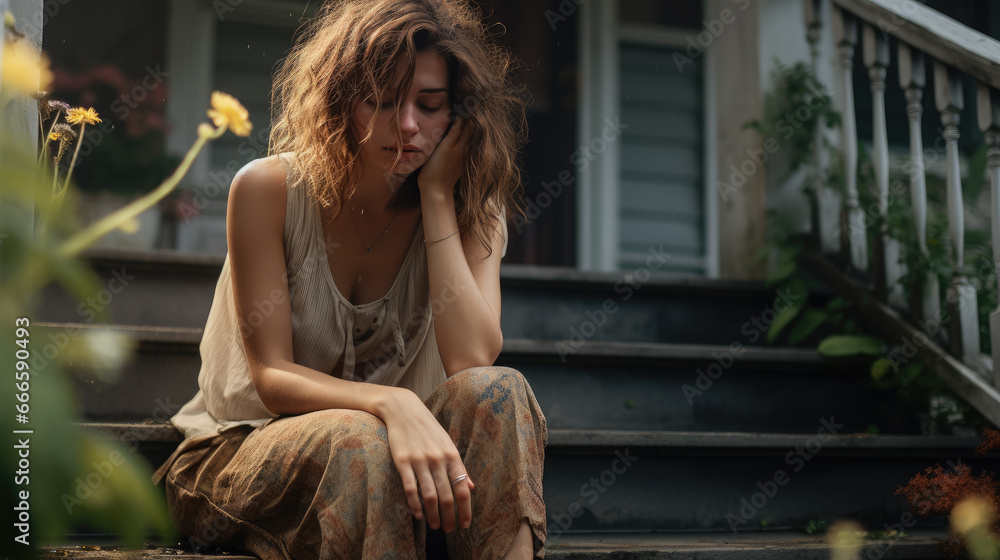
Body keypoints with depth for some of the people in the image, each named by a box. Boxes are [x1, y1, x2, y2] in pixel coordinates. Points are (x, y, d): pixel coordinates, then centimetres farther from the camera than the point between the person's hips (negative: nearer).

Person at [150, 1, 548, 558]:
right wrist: (391, 403, -36)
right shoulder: (268, 190, -11)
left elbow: (472, 362, -20)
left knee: (499, 393, -29)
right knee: (356, 441, -37)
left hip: (388, 443, 3)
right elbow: (270, 378, -16)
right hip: (244, 446, -2)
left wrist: (437, 196, -19)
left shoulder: (471, 213, -3)